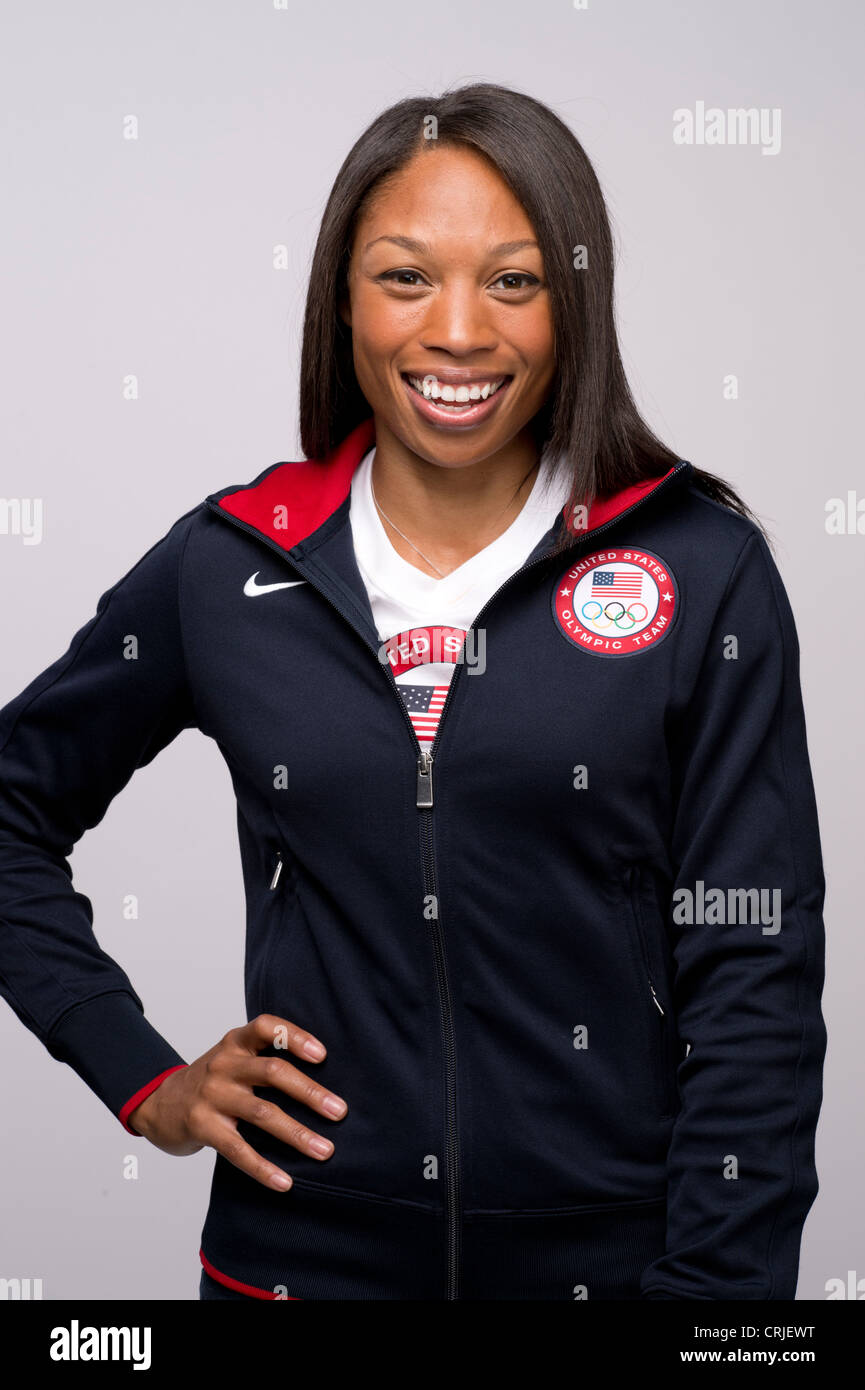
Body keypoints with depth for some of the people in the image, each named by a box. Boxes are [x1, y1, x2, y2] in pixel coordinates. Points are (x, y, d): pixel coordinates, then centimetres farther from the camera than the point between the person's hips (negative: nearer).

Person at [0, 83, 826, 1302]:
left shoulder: (702, 572, -6)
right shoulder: (228, 567, -2)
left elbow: (754, 973, -7)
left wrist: (714, 1283, -13)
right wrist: (142, 1079, 2)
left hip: (610, 1253, -1)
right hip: (303, 1251, 2)